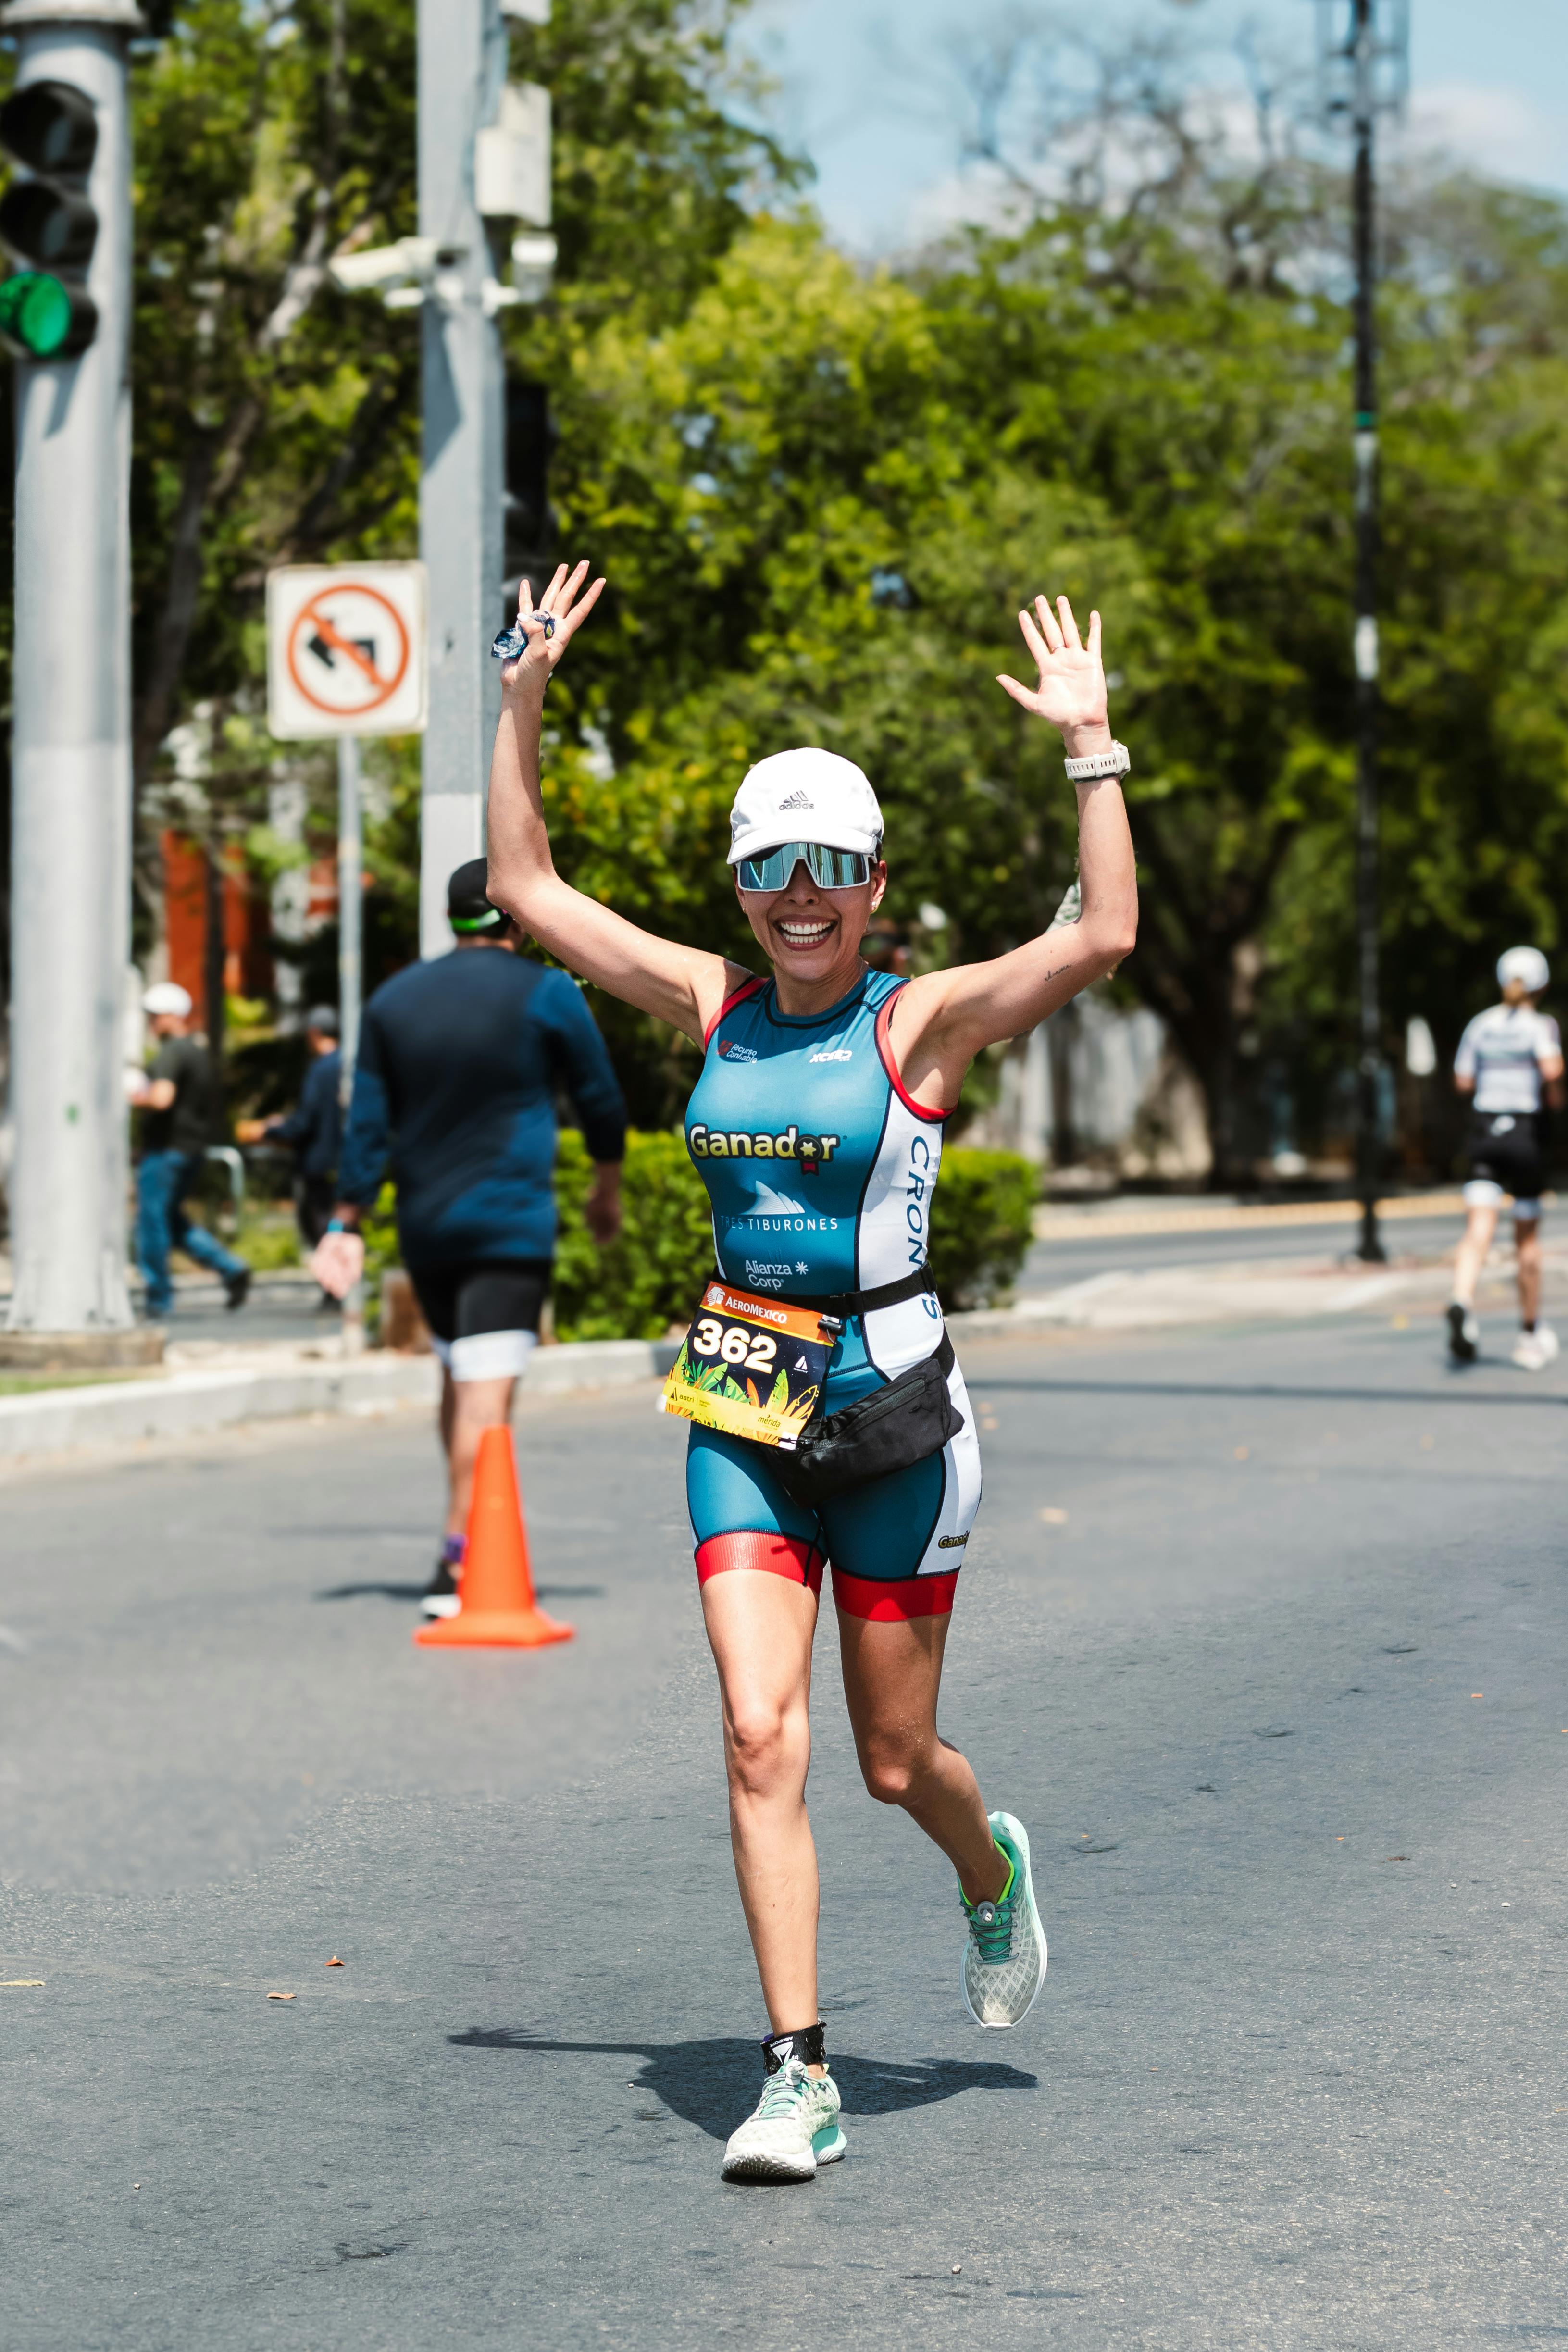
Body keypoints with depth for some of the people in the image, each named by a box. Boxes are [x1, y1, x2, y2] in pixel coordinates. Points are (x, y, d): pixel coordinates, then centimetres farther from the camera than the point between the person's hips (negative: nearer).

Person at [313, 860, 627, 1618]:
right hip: (509, 1226, -5)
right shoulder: (546, 995, -3)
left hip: (423, 1227, 5)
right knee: (487, 1392, -11)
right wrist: (607, 1186, 21)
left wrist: (347, 1223, 8)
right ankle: (457, 1564, -20)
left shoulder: (393, 1000, 9)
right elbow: (600, 1099, 5)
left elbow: (367, 1124, 6)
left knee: (459, 1379, 20)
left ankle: (469, 1537, 26)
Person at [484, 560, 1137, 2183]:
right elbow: (527, 890, 9)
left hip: (889, 1406, -3)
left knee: (895, 1763, 9)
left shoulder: (924, 1019, -6)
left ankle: (994, 1877, 44)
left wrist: (1090, 744, -24)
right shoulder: (714, 1006, 5)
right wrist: (524, 702, 2)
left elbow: (1103, 937, -21)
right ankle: (798, 2076, -5)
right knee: (758, 1739, -10)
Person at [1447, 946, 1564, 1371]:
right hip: (1527, 1134, -2)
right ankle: (1530, 1333, 23)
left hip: (1484, 1131, 2)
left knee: (1478, 1231, -8)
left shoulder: (1481, 1024, 6)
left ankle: (1462, 1303, -36)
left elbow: (1463, 1081, 9)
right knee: (1527, 1236, 12)